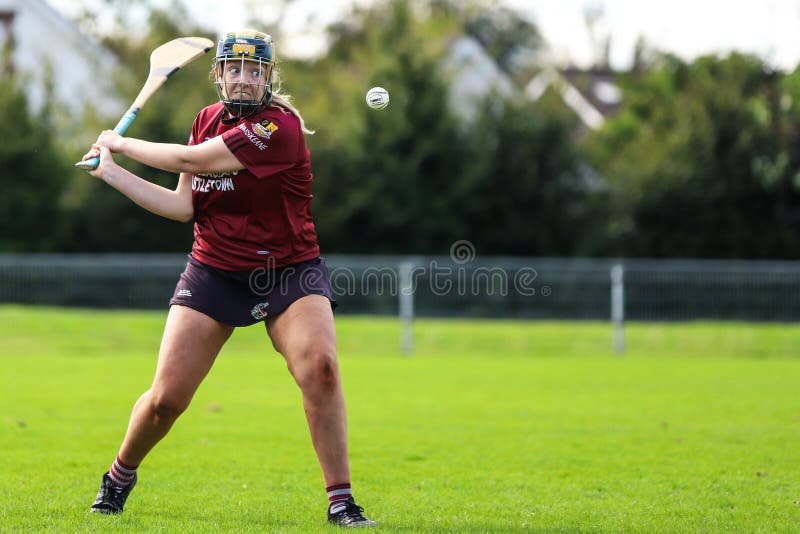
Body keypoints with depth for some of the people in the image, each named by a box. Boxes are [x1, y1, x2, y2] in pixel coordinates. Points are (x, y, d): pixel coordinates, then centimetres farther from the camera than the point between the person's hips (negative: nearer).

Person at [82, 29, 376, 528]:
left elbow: (192, 159, -20)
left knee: (320, 365, -28)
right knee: (166, 398, -2)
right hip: (214, 274, 4)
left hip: (289, 271, -4)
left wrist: (124, 143, -6)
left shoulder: (281, 127, -19)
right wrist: (112, 172, 2)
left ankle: (341, 502, -19)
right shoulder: (208, 120, 4)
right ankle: (120, 477, 26)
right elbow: (184, 205, 4)